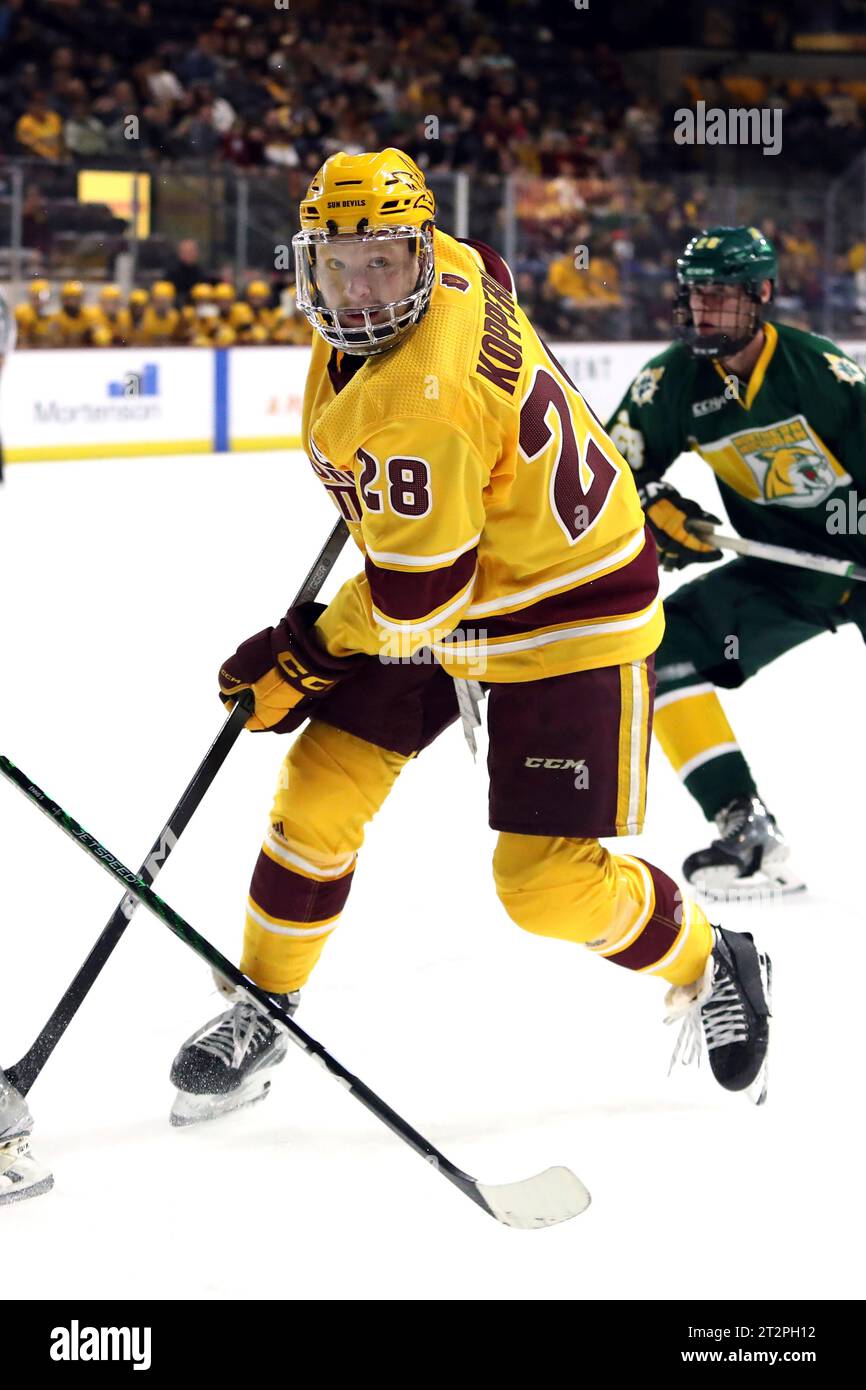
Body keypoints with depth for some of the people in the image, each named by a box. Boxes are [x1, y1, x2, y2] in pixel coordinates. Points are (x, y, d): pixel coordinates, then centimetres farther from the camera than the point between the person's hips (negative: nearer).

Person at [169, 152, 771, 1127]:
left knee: (545, 882, -10)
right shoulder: (448, 267, -8)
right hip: (443, 584, 9)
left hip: (565, 615, -9)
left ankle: (708, 966, 18)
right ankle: (262, 1008, 17)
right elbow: (490, 276, 19)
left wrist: (307, 655, -11)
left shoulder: (418, 406, -34)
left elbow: (414, 601, -27)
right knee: (319, 790, 1)